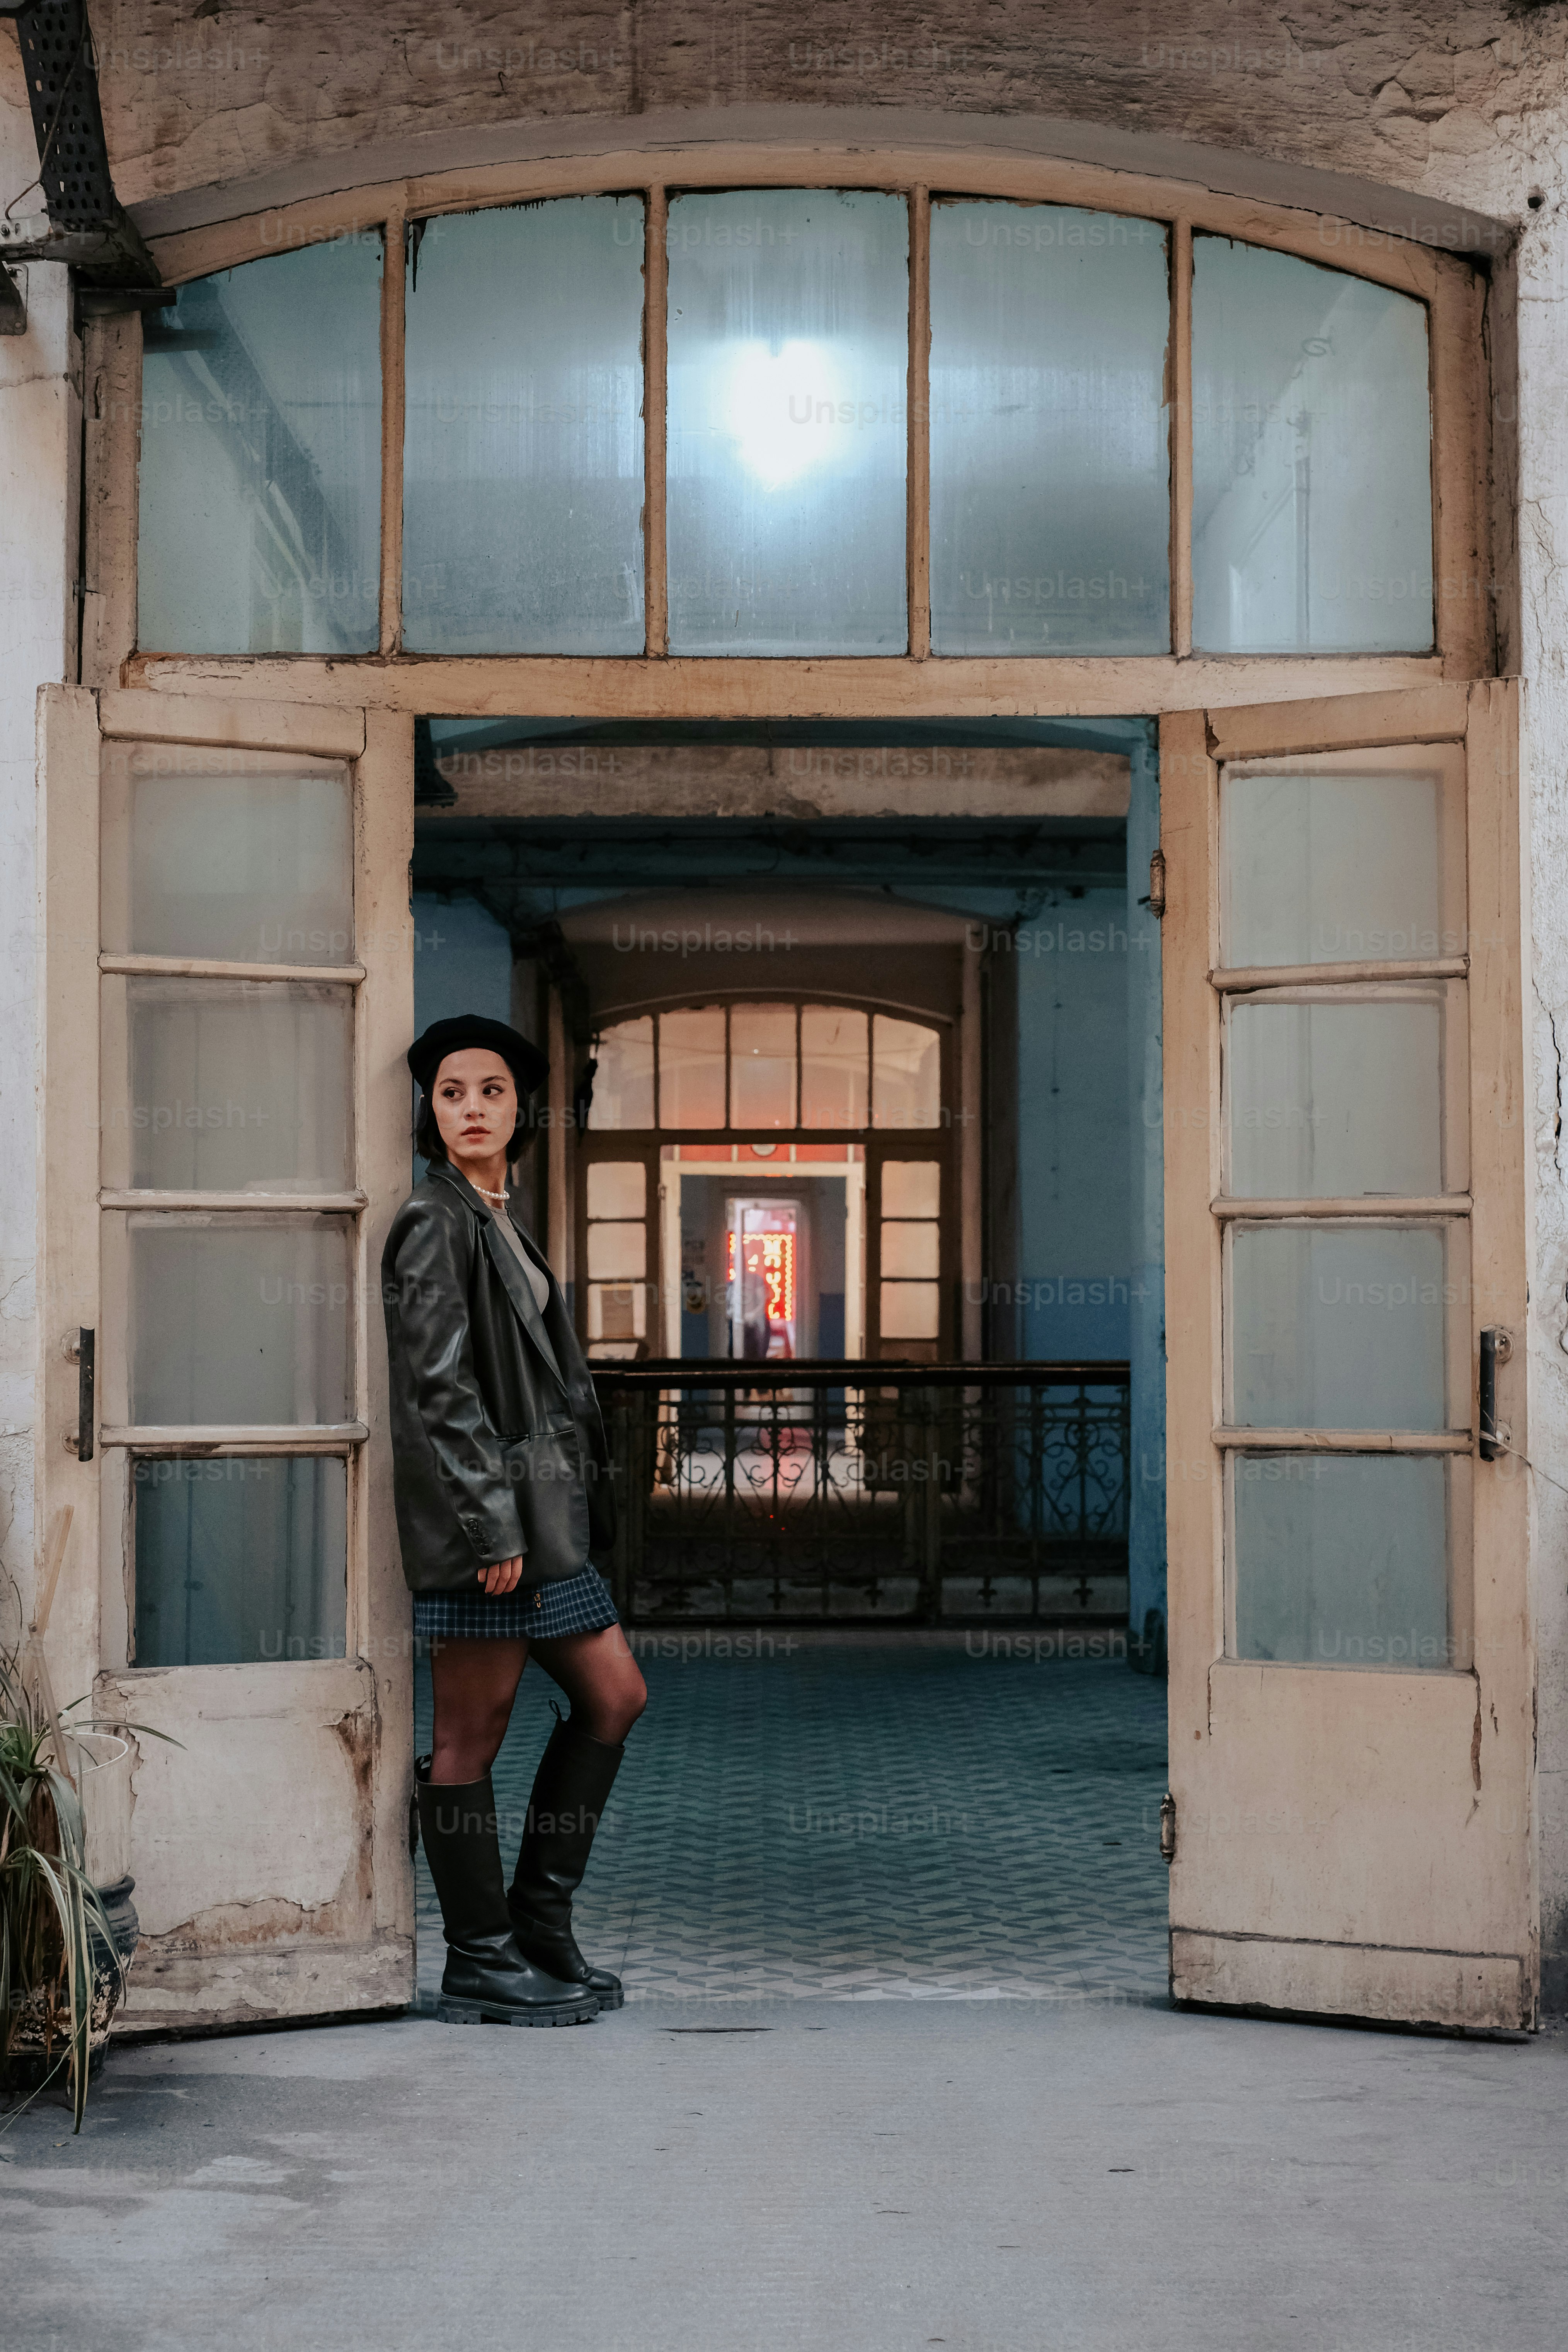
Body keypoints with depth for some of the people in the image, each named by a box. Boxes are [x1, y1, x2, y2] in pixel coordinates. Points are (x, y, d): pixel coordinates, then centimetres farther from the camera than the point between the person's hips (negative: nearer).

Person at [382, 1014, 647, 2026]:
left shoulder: (502, 1222, 18)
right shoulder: (435, 1223, -10)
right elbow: (440, 1385, -17)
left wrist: (551, 1516, 19)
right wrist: (493, 1525, -21)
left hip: (535, 1508, 10)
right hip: (479, 1505, -10)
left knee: (614, 1695, 12)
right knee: (471, 1737, -2)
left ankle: (540, 1922, 18)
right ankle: (481, 1964, 5)